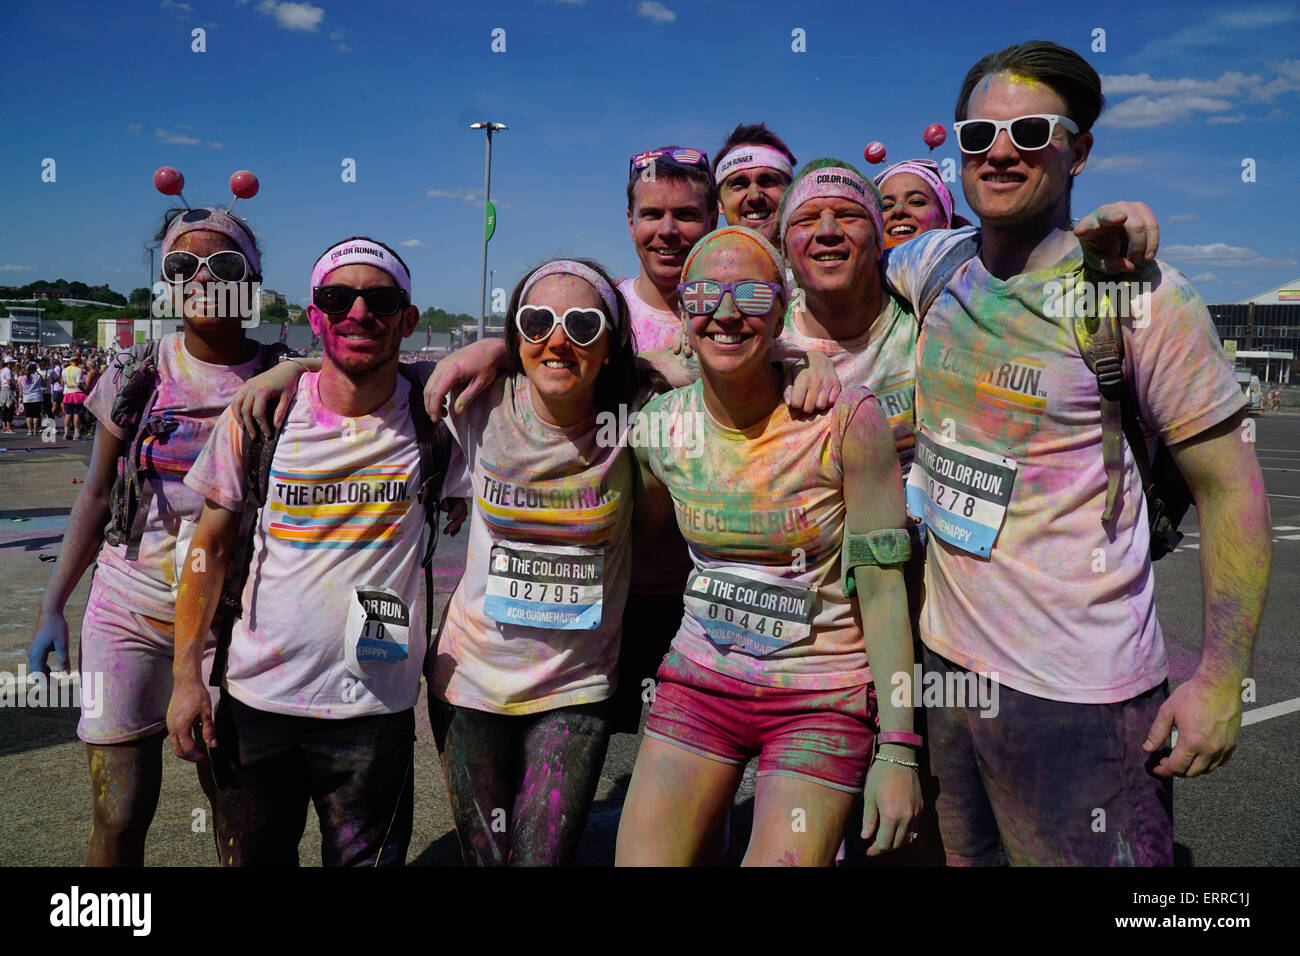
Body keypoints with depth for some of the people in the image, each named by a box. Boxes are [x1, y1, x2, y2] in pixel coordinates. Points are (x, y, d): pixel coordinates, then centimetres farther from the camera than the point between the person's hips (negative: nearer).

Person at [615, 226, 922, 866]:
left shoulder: (848, 421, -16)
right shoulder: (661, 424, -4)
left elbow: (883, 589, -13)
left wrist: (897, 750, -14)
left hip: (822, 698, -3)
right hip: (699, 680, 4)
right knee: (639, 859, 3)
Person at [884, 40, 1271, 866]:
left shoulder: (1144, 296, -13)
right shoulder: (931, 264, 2)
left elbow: (1231, 490, -10)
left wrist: (1222, 678, -14)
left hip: (1080, 694, -5)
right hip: (944, 655, 6)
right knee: (959, 853, 22)